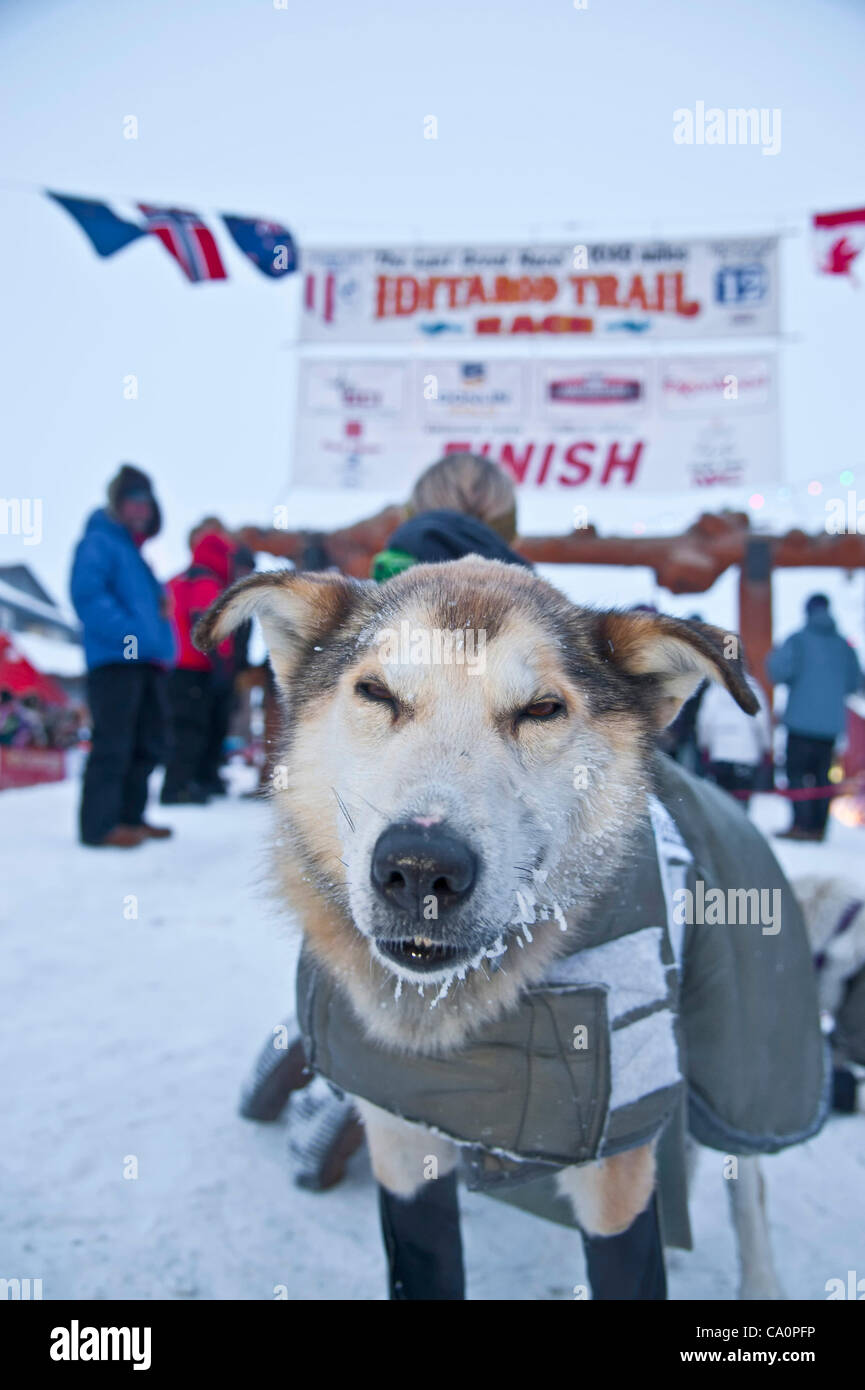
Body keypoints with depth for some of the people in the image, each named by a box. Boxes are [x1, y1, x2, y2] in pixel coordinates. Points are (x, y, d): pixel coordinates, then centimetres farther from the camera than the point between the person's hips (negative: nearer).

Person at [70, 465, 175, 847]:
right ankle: (99, 825, -7)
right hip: (114, 659, -9)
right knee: (113, 744, -11)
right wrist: (128, 633, -22)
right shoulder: (99, 542, -3)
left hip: (147, 662, 9)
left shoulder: (135, 550, 25)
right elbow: (86, 595, -17)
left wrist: (162, 641, 11)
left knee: (147, 744, 12)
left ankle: (130, 816, 21)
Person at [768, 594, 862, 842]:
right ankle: (818, 826, 10)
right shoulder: (844, 645, 8)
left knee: (797, 772, -2)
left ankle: (801, 825, -8)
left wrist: (773, 657, 5)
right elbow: (855, 682, 12)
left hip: (802, 719, -5)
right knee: (822, 775, 9)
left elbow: (781, 672, -16)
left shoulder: (798, 640, -6)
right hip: (832, 722, 5)